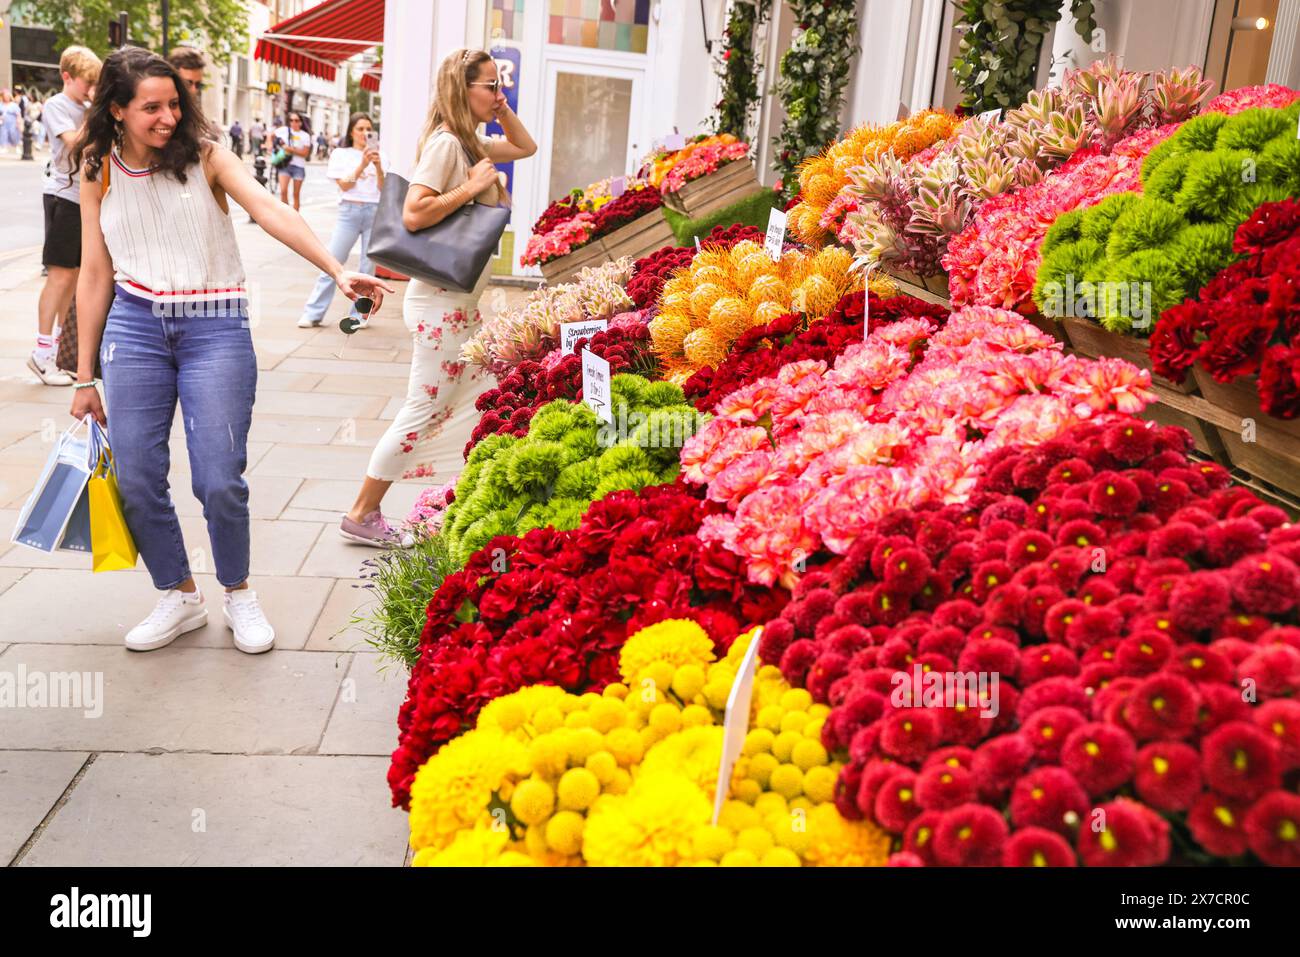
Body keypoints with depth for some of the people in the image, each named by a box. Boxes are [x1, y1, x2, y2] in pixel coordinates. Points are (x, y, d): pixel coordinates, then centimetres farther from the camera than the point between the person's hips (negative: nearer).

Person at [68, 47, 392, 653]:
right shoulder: (98, 173, 7)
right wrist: (85, 376, 10)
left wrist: (337, 270, -33)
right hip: (134, 326, 3)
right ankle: (179, 597, 24)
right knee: (135, 479, 2)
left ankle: (238, 595, 18)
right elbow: (96, 273, 10)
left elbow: (270, 212, -16)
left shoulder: (204, 157, 0)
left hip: (215, 328, -3)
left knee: (219, 480, -8)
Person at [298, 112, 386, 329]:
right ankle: (313, 313, -1)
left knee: (368, 266, 1)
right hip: (349, 211, -1)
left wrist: (378, 168, -14)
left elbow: (384, 189, 2)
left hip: (375, 213, 1)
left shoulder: (379, 156, 10)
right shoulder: (340, 154, 8)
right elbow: (344, 185, -4)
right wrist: (362, 165, -16)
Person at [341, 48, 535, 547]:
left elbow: (526, 147, 28)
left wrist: (504, 112, 12)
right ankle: (361, 515, 8)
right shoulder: (445, 143, -16)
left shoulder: (470, 143, 12)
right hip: (442, 303, -10)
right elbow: (413, 214, -26)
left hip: (460, 302, 10)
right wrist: (473, 186, -20)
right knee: (425, 410, -3)